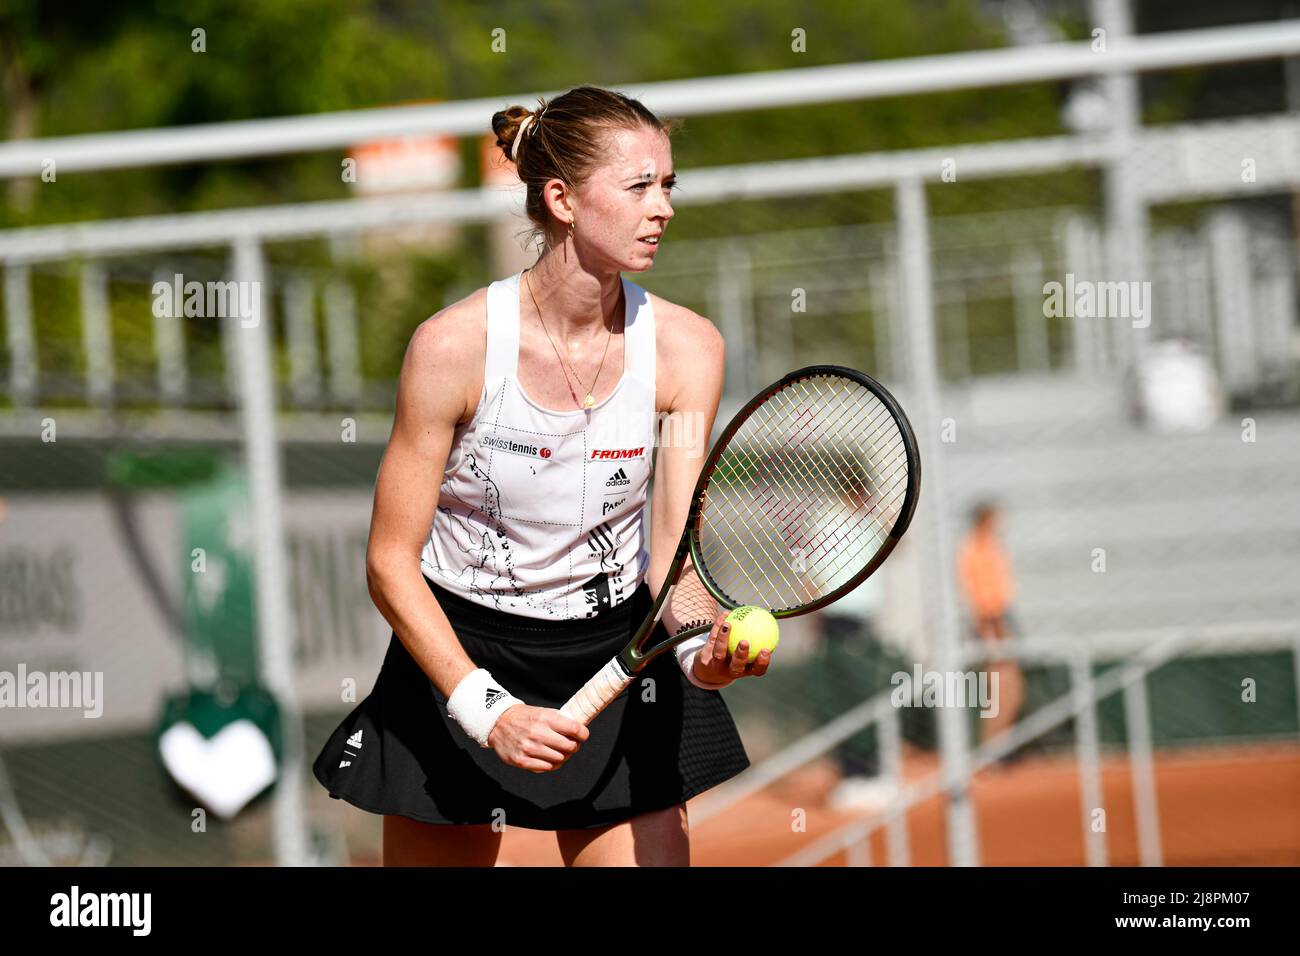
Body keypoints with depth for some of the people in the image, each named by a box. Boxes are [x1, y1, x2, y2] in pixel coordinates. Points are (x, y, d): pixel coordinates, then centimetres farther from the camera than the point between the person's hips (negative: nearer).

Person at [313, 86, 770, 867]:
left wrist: (706, 647, -33)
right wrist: (487, 708, -24)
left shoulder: (687, 348, -11)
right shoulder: (454, 345, -19)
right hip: (458, 652, -2)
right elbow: (390, 562, -14)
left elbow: (675, 551, -11)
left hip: (617, 654, 2)